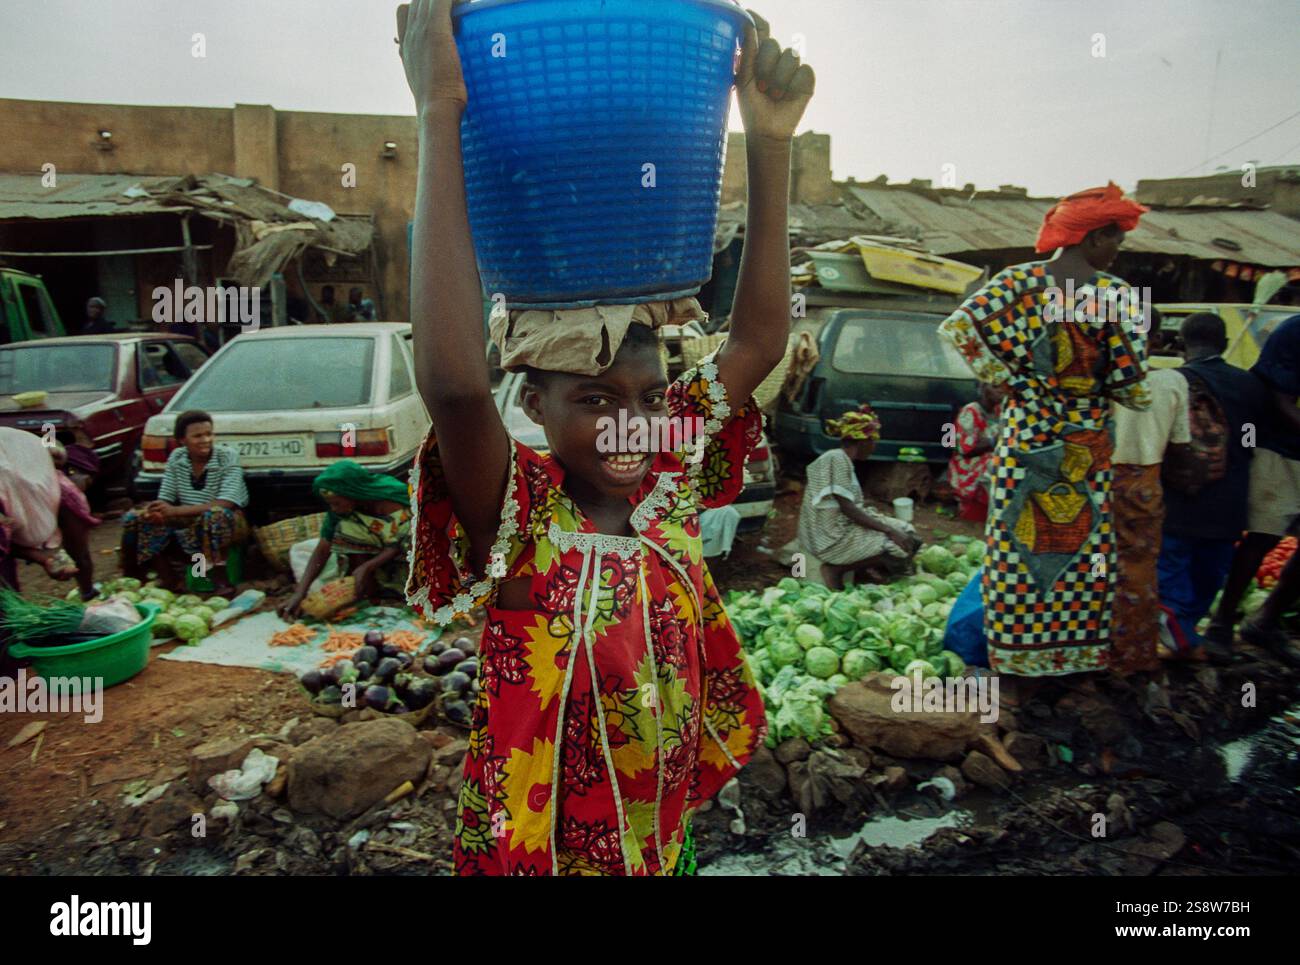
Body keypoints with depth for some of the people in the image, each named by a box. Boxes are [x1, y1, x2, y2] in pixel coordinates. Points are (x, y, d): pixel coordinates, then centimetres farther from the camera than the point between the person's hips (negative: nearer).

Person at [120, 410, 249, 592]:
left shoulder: (227, 457, -13)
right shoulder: (176, 458, -1)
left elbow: (226, 503, -24)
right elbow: (165, 498, 0)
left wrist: (176, 511, -29)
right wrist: (154, 511, -26)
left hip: (227, 523, -5)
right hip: (190, 525, 5)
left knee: (215, 515, -38)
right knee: (135, 519, -9)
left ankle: (220, 581, -22)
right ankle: (168, 579, -3)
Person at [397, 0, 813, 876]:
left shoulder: (670, 482, -9)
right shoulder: (516, 518, -23)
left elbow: (761, 340, -12)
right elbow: (453, 382, -42)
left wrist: (771, 143, -19)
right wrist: (441, 115, -41)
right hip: (540, 846, -4)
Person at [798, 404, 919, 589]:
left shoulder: (841, 458, 13)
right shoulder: (837, 459, -16)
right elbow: (848, 509, -21)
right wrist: (890, 530, -20)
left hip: (841, 527, 10)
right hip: (832, 537, -10)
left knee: (907, 533, 9)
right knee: (900, 546, -15)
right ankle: (837, 569, -8)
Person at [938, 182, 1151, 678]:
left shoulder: (1020, 280, -4)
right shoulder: (1116, 293, -10)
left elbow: (959, 326, -14)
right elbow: (1132, 386, -12)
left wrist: (1004, 377, -5)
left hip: (1023, 438, 2)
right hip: (1086, 447, -1)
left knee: (1017, 543, 10)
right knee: (1082, 545, 13)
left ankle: (1017, 649, 20)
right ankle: (1077, 648, 25)